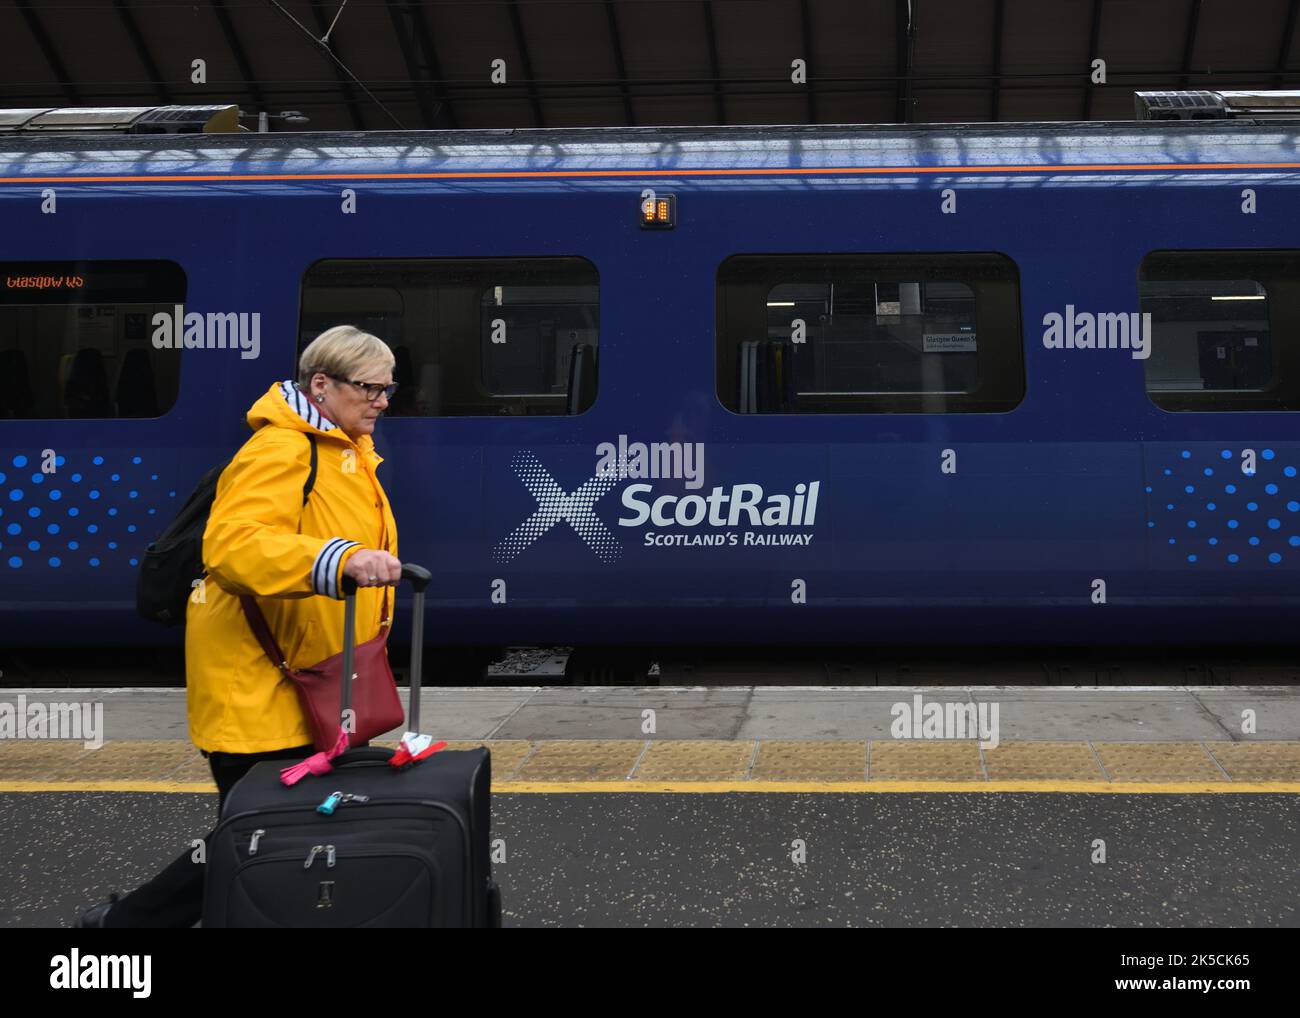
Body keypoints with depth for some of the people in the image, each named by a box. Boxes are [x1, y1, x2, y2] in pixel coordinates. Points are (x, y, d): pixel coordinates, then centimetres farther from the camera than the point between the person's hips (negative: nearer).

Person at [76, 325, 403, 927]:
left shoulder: (347, 451, 14)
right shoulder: (280, 451, -18)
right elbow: (231, 544, -34)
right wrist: (338, 561, -45)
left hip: (301, 675, 10)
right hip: (256, 677, -10)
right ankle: (124, 921, 8)